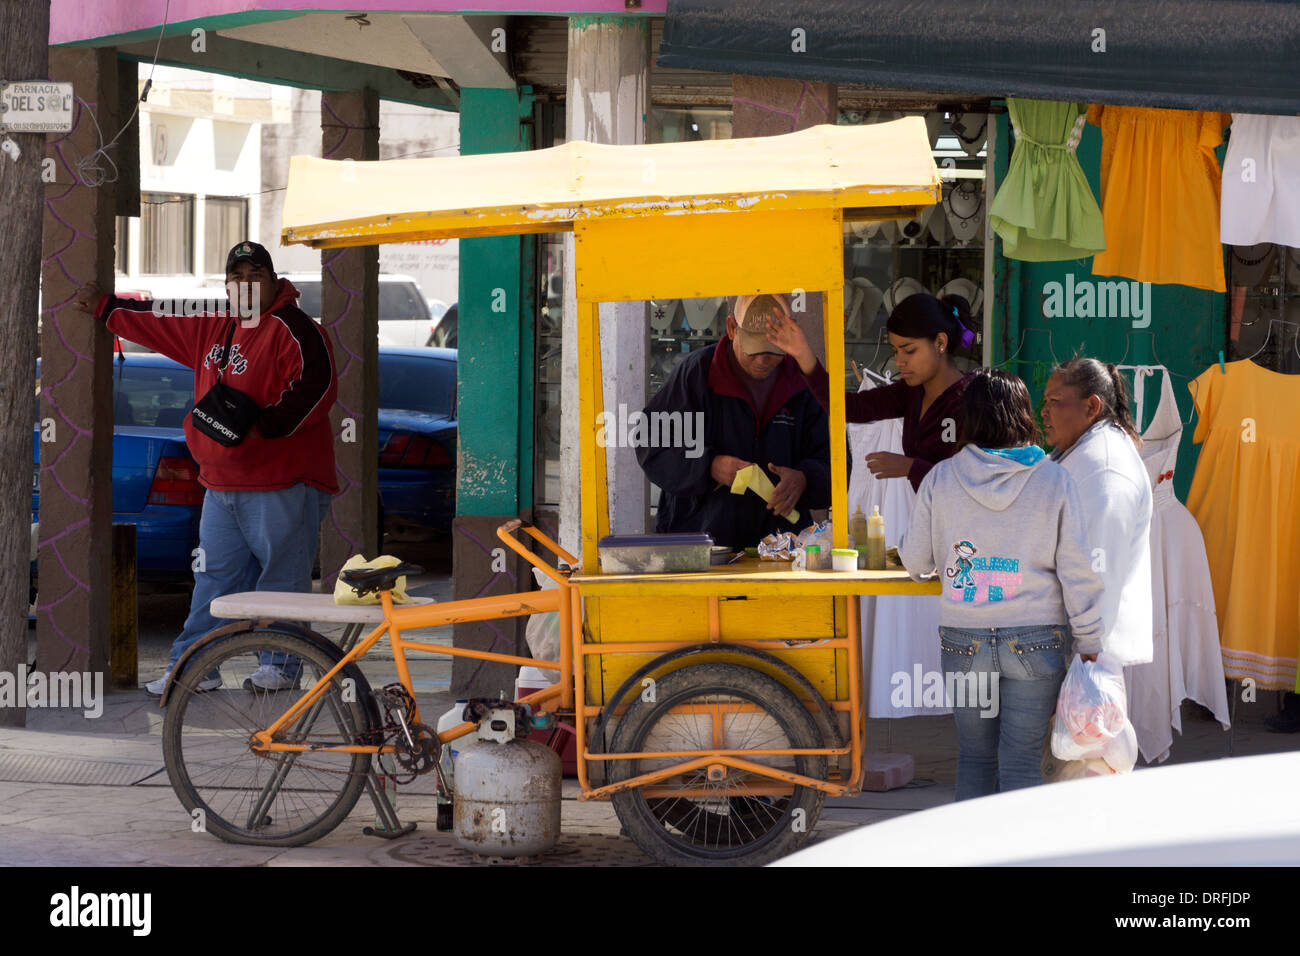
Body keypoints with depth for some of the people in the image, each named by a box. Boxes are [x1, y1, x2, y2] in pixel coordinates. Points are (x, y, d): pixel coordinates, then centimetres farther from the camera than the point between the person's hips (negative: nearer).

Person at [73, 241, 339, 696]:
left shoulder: (293, 329, -9)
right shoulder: (214, 330, 17)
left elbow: (316, 383, -20)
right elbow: (160, 325, 30)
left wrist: (265, 424, -26)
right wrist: (106, 308, 35)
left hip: (282, 486, -8)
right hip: (221, 487, 8)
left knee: (282, 575, -1)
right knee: (214, 574, 8)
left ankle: (279, 665, 9)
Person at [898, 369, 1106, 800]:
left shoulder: (940, 478, -1)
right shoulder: (1054, 481, -5)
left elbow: (916, 561, 7)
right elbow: (1077, 570, -5)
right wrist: (1089, 646, 2)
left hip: (963, 639, 1)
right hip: (1035, 642, -1)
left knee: (975, 757, 14)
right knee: (1021, 763, 3)